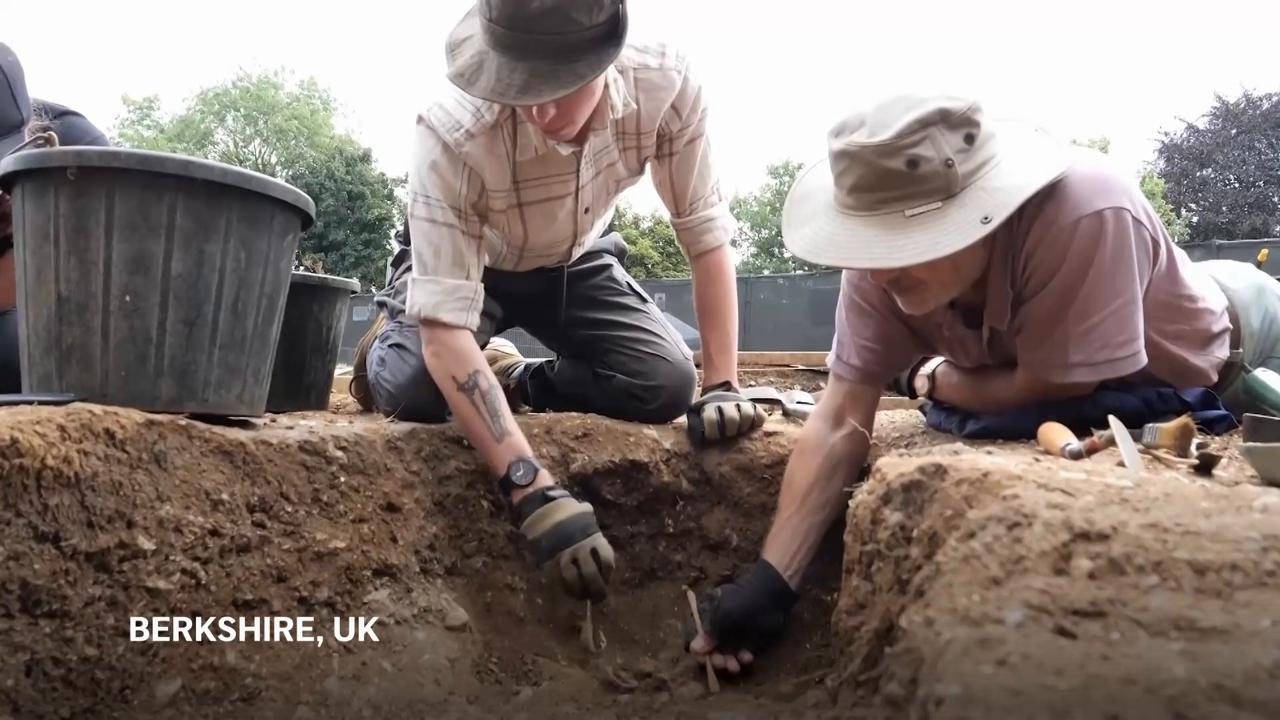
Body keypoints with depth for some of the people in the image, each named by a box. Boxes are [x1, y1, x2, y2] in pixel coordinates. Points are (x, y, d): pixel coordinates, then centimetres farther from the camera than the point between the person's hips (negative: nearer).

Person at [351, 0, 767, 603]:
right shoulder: (452, 136, -39)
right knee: (416, 389, -30)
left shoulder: (666, 87, -31)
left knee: (667, 383, -19)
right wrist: (533, 489, -50)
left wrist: (721, 386, -25)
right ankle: (385, 343, 8)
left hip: (574, 262, 3)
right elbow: (446, 327, -42)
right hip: (461, 260, -2)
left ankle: (516, 380, 8)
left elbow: (705, 232, -19)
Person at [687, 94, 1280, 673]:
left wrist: (929, 378, -19)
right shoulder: (884, 255, -32)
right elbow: (842, 419, -31)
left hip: (1188, 376, -3)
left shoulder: (1087, 213, -46)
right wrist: (771, 580, -36)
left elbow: (1046, 391, -35)